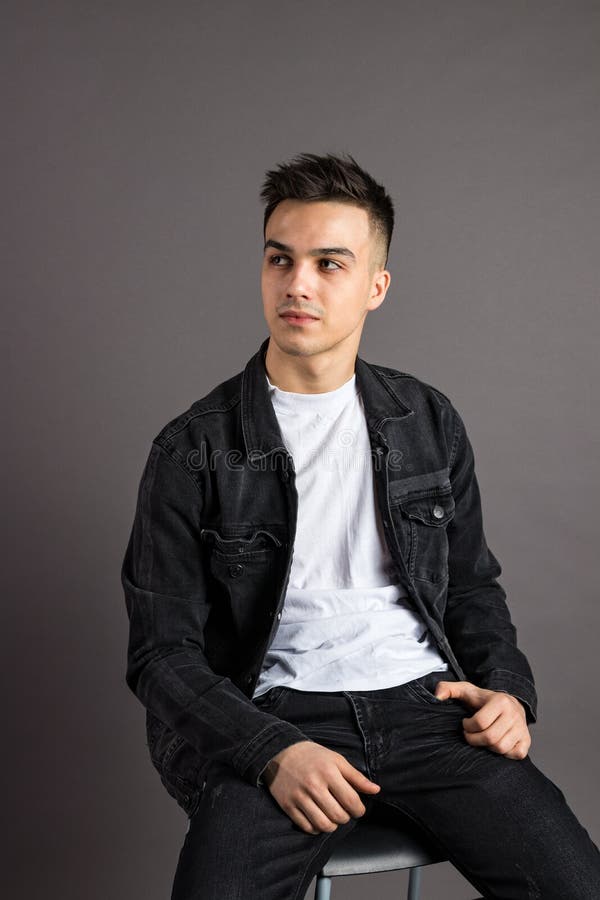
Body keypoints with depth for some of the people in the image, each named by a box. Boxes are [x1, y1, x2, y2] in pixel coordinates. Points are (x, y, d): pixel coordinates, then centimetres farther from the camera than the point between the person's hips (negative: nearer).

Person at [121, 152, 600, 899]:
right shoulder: (191, 451, -1)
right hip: (271, 718, -3)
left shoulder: (429, 422, 11)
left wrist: (507, 689, 0)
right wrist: (275, 753, -17)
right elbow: (162, 654, -2)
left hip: (425, 700, 3)